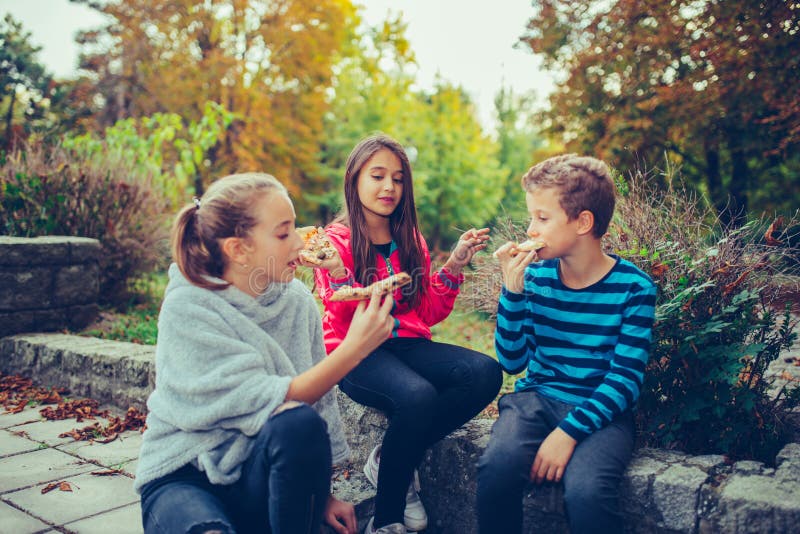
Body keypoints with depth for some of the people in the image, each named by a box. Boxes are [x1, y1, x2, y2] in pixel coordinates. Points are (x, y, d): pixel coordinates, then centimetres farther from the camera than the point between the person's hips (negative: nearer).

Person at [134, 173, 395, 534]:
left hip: (260, 476, 5)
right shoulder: (187, 308, -17)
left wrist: (321, 494, 5)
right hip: (185, 477, -4)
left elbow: (319, 403, 5)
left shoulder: (297, 301, -2)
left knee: (303, 424, -29)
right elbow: (263, 402, -24)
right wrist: (353, 349, -27)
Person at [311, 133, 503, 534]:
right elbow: (343, 325, -10)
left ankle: (390, 459, -8)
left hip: (406, 344, 6)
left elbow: (429, 314, 10)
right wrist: (338, 275, -28)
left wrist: (455, 264, 0)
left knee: (485, 372, -22)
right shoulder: (338, 241, -3)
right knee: (419, 396, -35)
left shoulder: (411, 241, 13)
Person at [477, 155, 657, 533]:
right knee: (497, 465, -28)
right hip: (537, 397, 3)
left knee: (585, 490, -32)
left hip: (600, 410, -2)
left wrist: (569, 432, -21)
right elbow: (512, 362, -1)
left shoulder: (633, 287, -6)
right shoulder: (535, 276, 1)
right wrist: (513, 290, -13)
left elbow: (624, 379, -9)